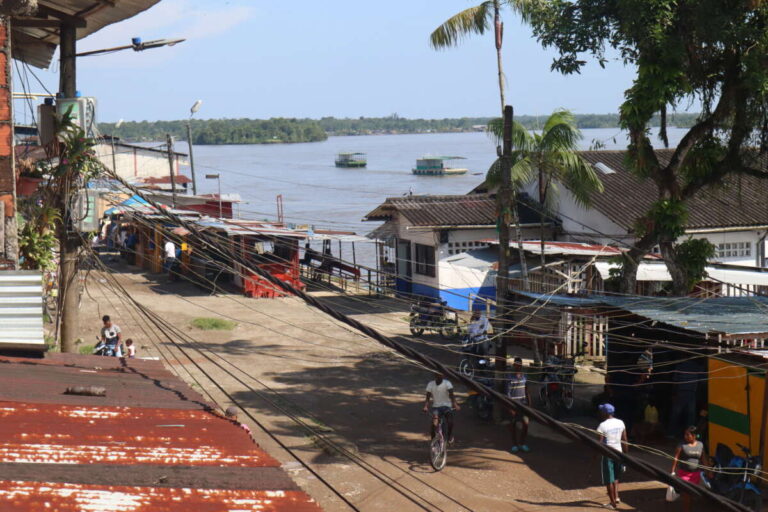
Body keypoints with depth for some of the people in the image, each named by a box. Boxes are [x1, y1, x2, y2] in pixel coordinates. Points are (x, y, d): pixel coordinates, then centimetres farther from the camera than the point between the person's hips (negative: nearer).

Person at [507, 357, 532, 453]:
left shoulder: (524, 376, 7)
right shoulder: (510, 378, -8)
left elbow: (527, 391, 14)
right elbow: (508, 393, -10)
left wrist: (529, 403, 11)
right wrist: (510, 407, -14)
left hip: (523, 404, 4)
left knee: (525, 423, -1)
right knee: (513, 425, 4)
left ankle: (522, 443, 14)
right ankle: (514, 445, 16)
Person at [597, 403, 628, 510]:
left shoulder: (602, 426, -13)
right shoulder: (620, 423, 3)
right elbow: (625, 441, 7)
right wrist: (626, 453, 16)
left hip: (607, 454, -5)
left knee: (608, 480, 5)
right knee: (615, 477, 25)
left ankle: (613, 503, 9)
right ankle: (616, 497, 14)